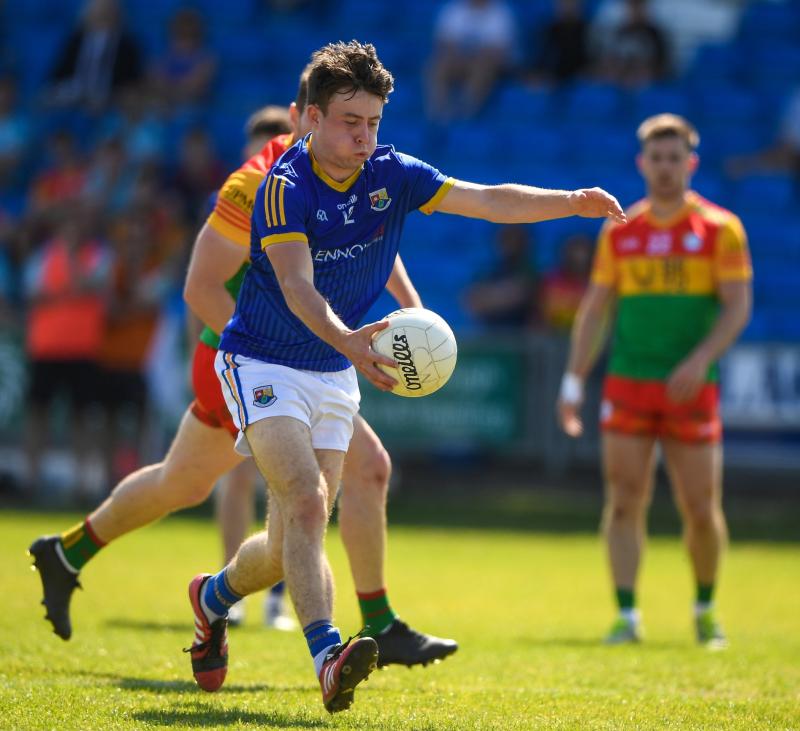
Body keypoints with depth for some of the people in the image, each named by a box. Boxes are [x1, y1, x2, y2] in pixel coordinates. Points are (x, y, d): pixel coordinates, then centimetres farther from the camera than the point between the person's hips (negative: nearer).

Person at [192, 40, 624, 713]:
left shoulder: (391, 176, -3)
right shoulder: (286, 188, -20)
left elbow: (490, 201, -7)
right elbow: (297, 288, -31)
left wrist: (573, 202, -22)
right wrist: (348, 340, -50)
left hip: (333, 377, 6)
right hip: (264, 365, -6)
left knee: (293, 542, 6)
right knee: (306, 501, -27)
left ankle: (214, 596, 36)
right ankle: (327, 655, -36)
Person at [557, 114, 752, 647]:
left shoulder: (720, 228, 1)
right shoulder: (620, 231, 9)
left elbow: (738, 306, -4)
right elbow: (595, 308, 12)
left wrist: (701, 359, -19)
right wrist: (574, 381, 7)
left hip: (691, 389, -2)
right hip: (627, 384, 2)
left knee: (702, 510, 0)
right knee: (625, 503, -5)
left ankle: (705, 609, 22)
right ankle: (627, 616, -3)